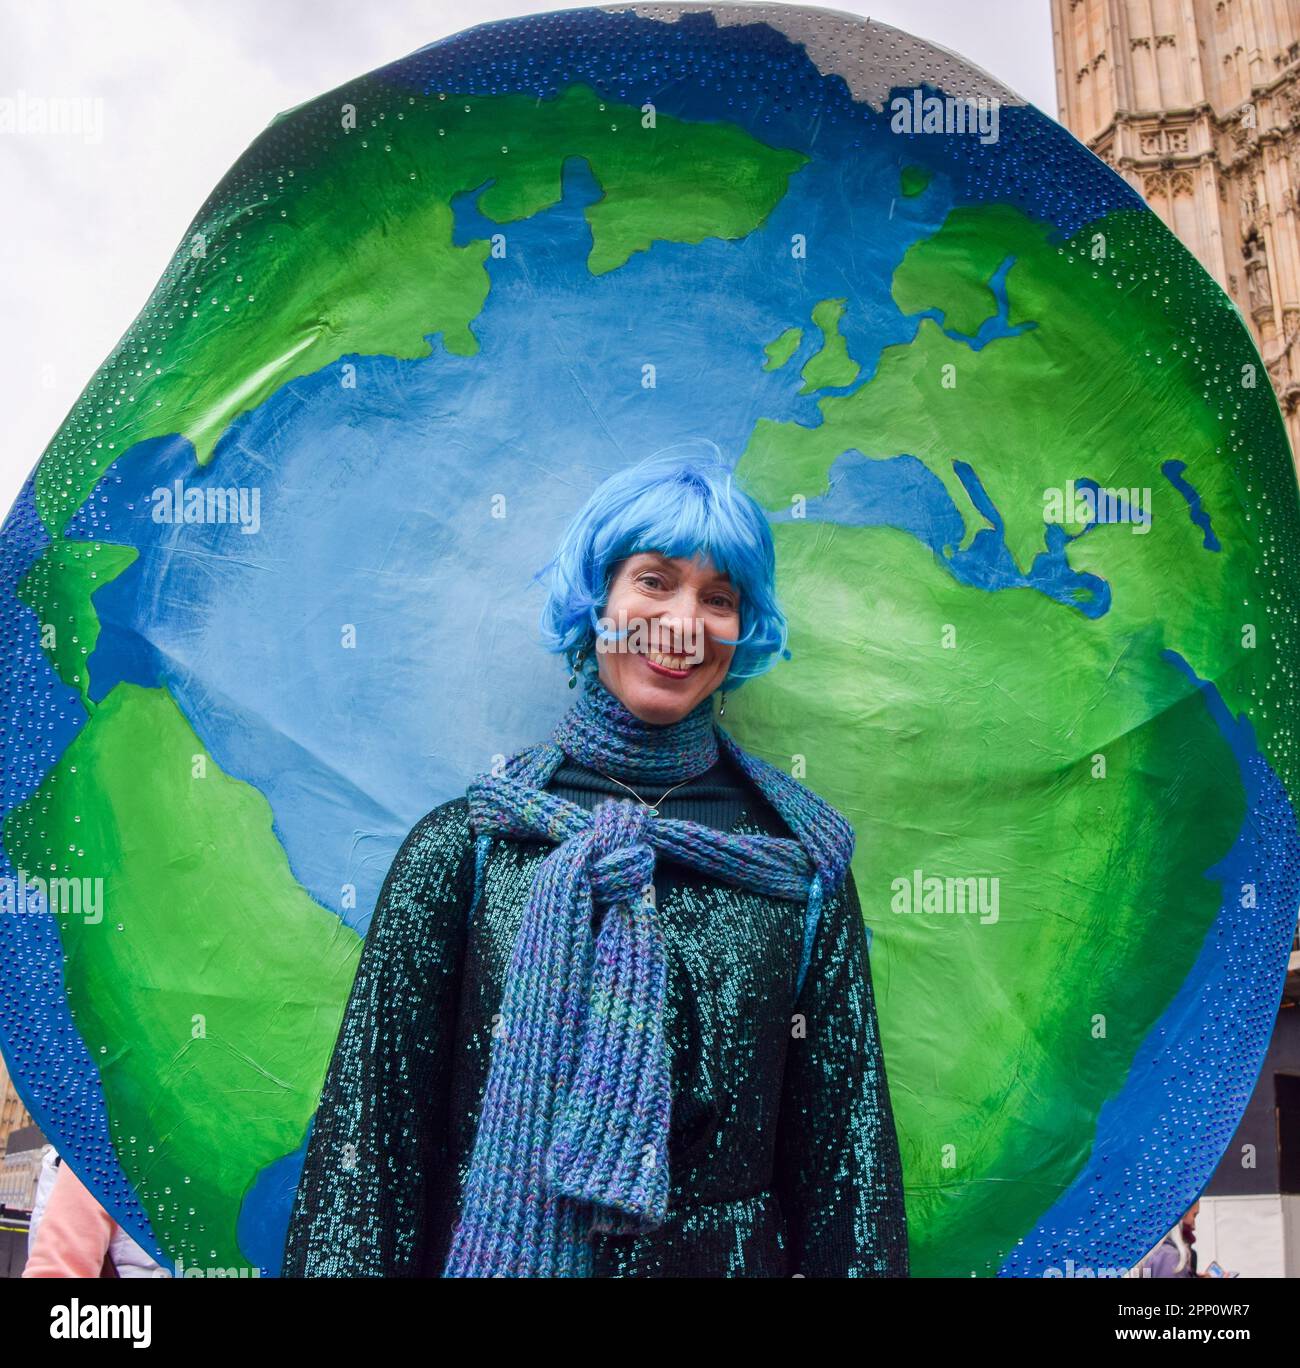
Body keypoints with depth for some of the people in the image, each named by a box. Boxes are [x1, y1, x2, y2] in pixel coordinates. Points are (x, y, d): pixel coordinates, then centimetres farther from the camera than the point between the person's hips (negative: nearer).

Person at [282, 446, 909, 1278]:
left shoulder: (800, 865, -7)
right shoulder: (464, 849, -11)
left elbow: (848, 1132, -3)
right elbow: (373, 1121, -7)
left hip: (730, 1256, 1)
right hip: (495, 1252, 0)